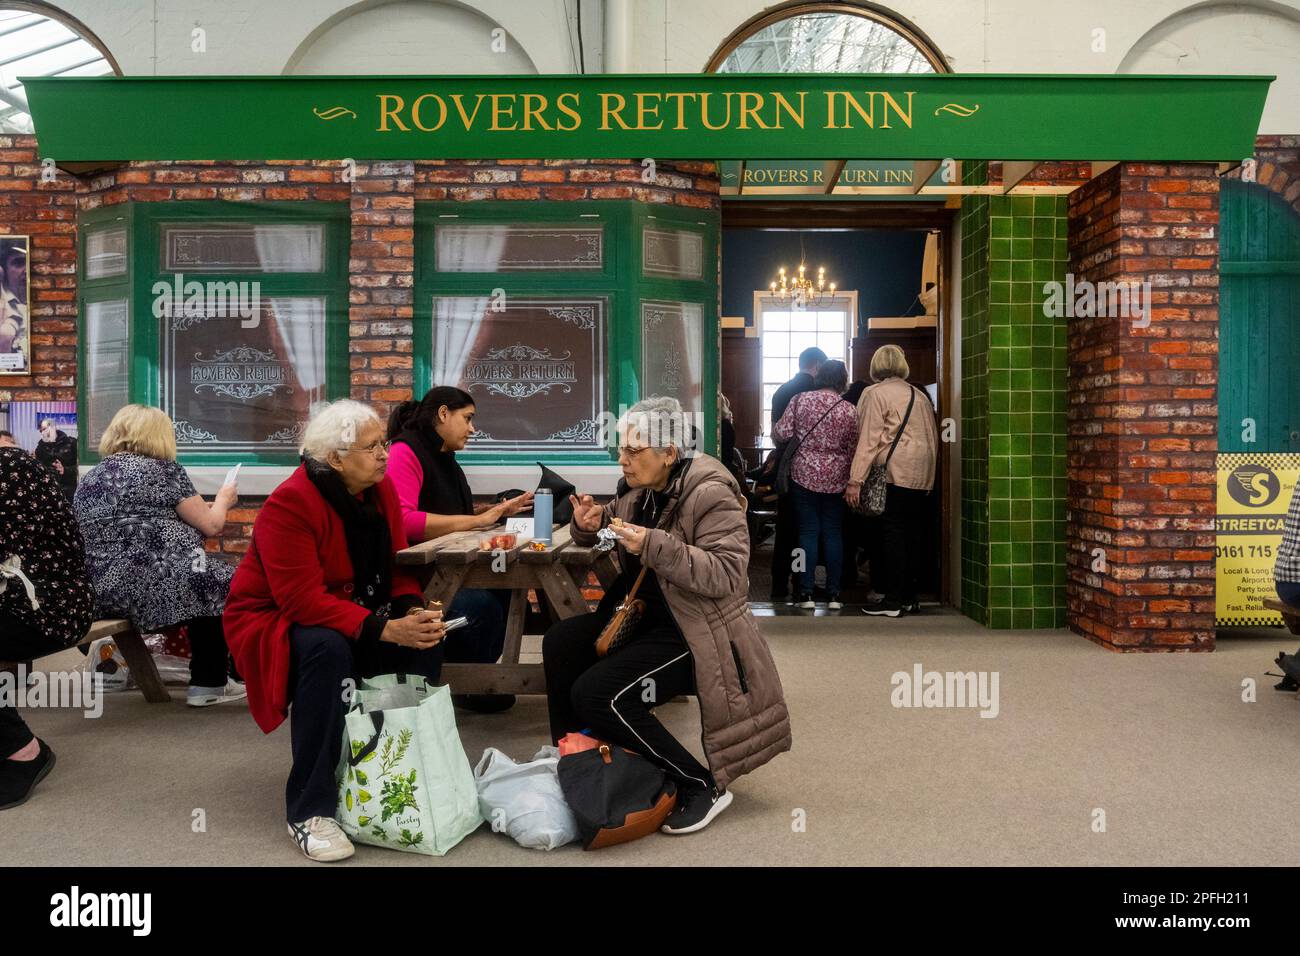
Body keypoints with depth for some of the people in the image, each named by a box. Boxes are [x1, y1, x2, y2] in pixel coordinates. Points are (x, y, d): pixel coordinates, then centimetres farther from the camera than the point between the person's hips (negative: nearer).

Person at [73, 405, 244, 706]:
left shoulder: (89, 478, 19)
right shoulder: (161, 469, -2)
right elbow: (211, 526, 1)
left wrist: (195, 509, 33)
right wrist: (222, 499, 23)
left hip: (99, 591, 8)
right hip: (149, 585, -8)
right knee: (227, 583, 11)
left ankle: (208, 681, 25)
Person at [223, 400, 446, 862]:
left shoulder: (381, 489, -4)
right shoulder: (289, 504, -26)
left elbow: (395, 567, 1)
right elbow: (304, 601, -32)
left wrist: (414, 610, -21)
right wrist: (387, 630, -38)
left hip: (352, 617, 7)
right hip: (276, 624, -7)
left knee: (426, 639, -15)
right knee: (327, 649, -37)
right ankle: (309, 811, -26)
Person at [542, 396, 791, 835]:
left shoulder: (710, 494, -20)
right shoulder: (639, 489, 5)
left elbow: (727, 575, -28)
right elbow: (609, 519, 23)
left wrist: (654, 546, -33)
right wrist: (587, 525, -3)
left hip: (694, 632, -9)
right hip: (649, 615, 9)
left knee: (596, 695, -21)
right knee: (560, 643, 2)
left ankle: (703, 786, -7)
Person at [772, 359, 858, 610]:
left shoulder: (800, 400, -4)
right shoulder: (849, 410, -1)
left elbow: (781, 433, -7)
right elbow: (853, 450, 3)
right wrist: (852, 480, 18)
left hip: (804, 476, -1)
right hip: (835, 479, 1)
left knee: (807, 532, 4)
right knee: (833, 534, 8)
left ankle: (806, 594, 4)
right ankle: (833, 594, 10)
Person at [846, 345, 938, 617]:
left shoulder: (874, 394, 0)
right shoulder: (920, 394, 19)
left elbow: (868, 439, -7)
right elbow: (934, 438, 19)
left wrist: (855, 480, -8)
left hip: (896, 470, -6)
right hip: (923, 473, 6)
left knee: (894, 531, -5)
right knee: (914, 531, 9)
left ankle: (893, 600, -5)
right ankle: (910, 597, 15)